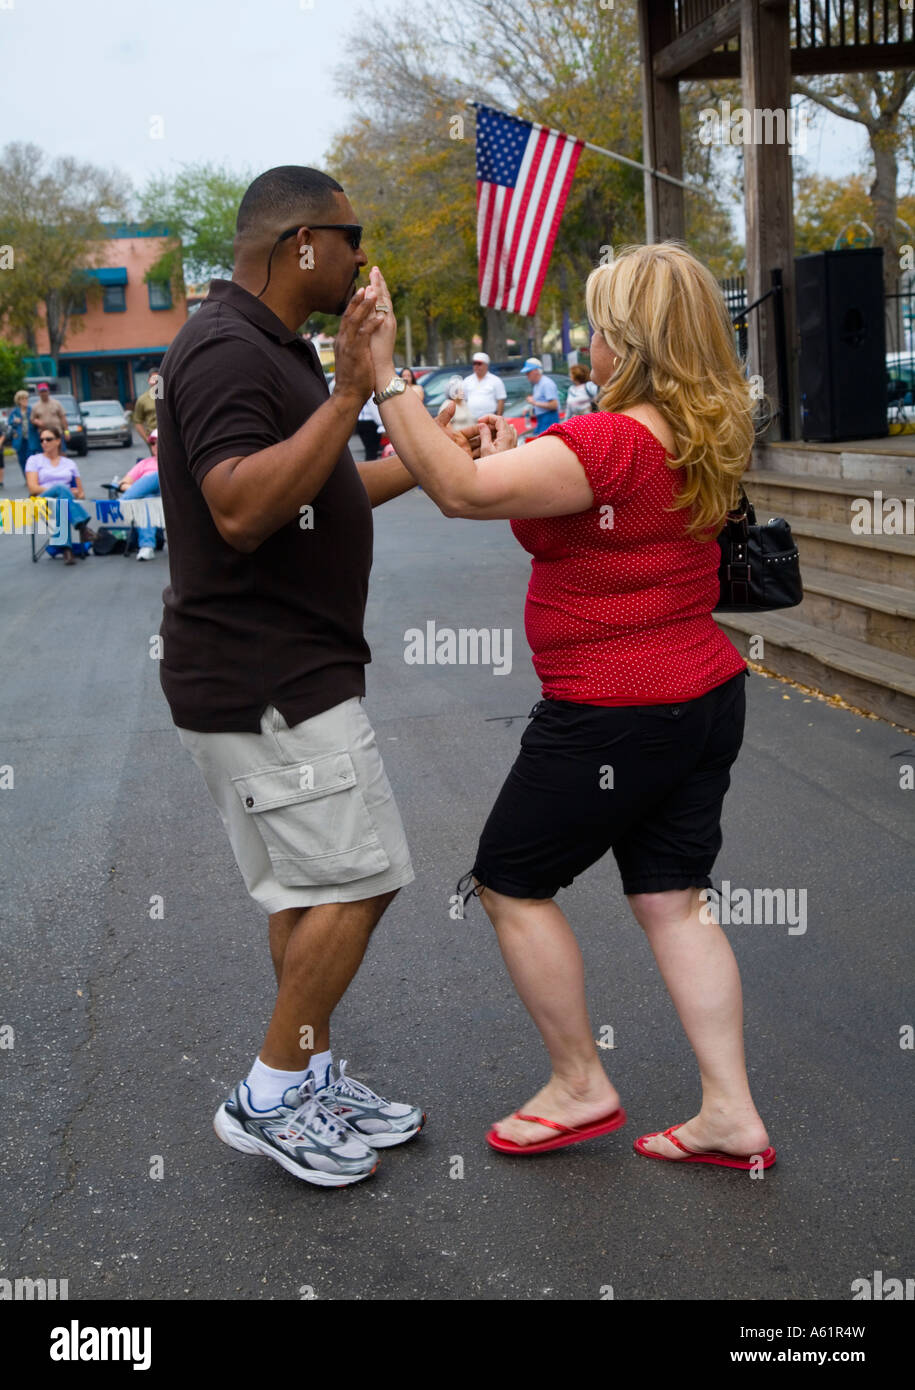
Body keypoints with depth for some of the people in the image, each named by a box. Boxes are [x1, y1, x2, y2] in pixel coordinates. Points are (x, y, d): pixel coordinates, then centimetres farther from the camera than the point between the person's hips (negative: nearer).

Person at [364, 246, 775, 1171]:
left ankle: (581, 1086, 20)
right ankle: (731, 1114, 17)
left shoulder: (610, 443, -22)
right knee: (672, 899, 14)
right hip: (705, 697, 9)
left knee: (511, 884, 9)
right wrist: (516, 465, 8)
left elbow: (459, 490, -29)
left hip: (613, 715, -9)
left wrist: (381, 373, -27)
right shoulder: (702, 441, 7)